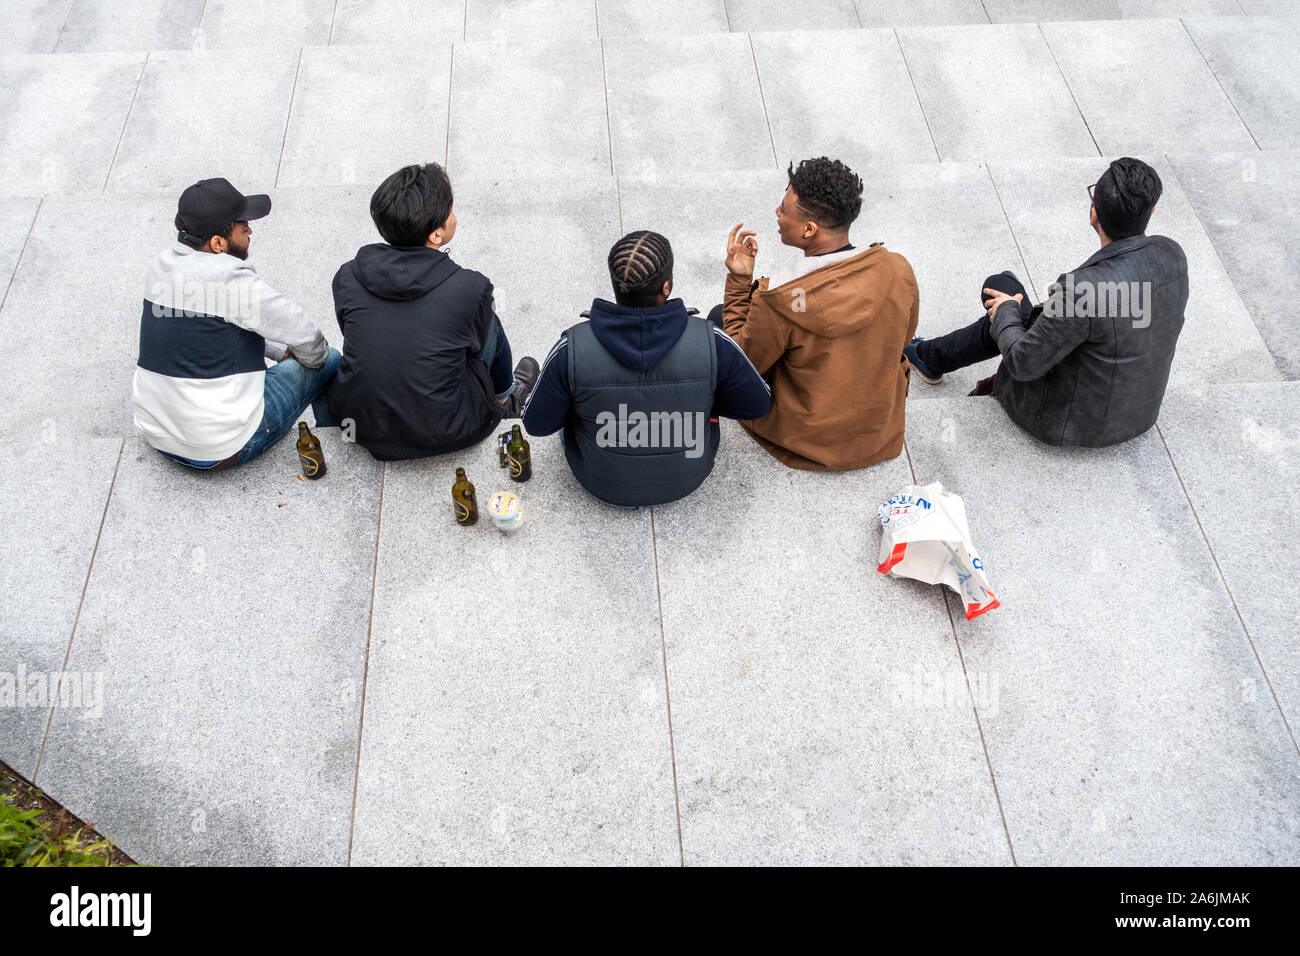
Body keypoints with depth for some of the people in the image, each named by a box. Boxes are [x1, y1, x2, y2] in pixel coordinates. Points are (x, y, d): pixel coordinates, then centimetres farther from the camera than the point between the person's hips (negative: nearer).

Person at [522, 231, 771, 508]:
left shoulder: (572, 350, -28)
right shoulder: (712, 343, -27)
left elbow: (536, 423, -13)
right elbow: (758, 404, -10)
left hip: (602, 485, -1)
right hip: (687, 480, 1)